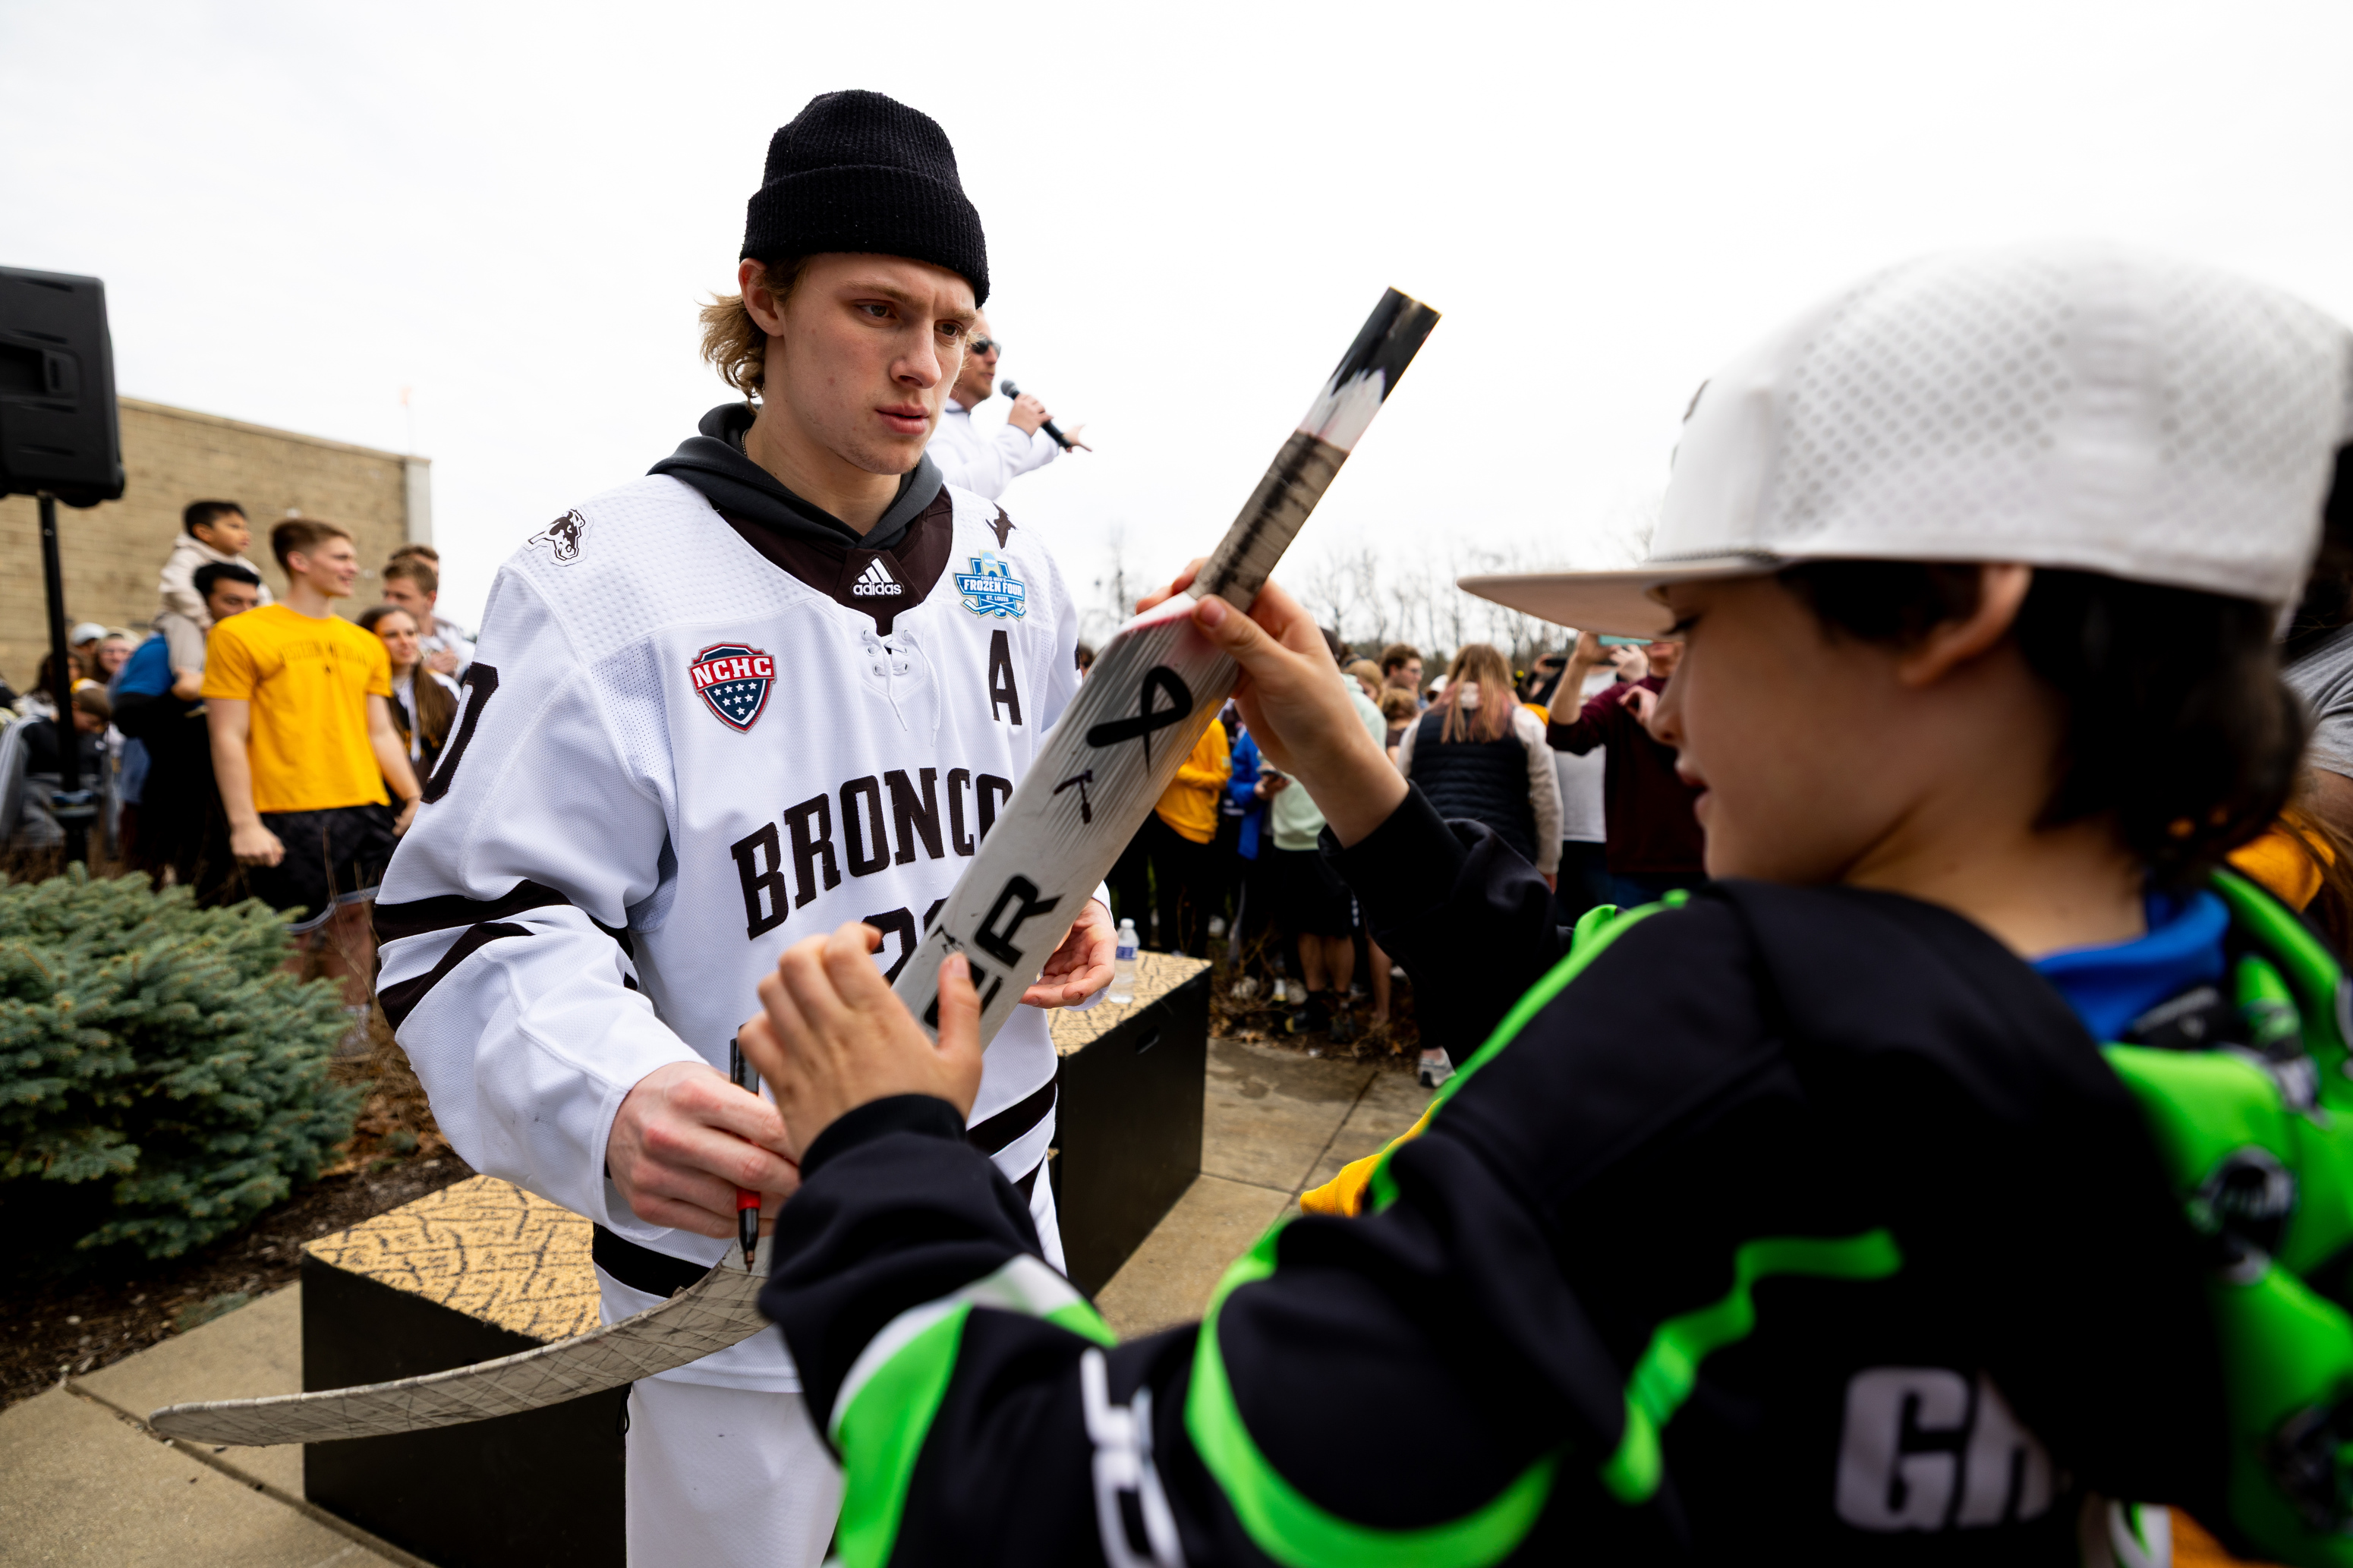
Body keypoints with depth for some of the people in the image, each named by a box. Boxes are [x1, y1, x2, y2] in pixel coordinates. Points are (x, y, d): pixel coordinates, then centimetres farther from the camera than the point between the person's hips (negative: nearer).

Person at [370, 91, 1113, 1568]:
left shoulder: (1011, 564, 1)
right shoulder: (610, 574, -14)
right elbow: (483, 915, -14)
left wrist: (1075, 907, -7)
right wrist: (606, 1098, -33)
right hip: (745, 1259, -4)